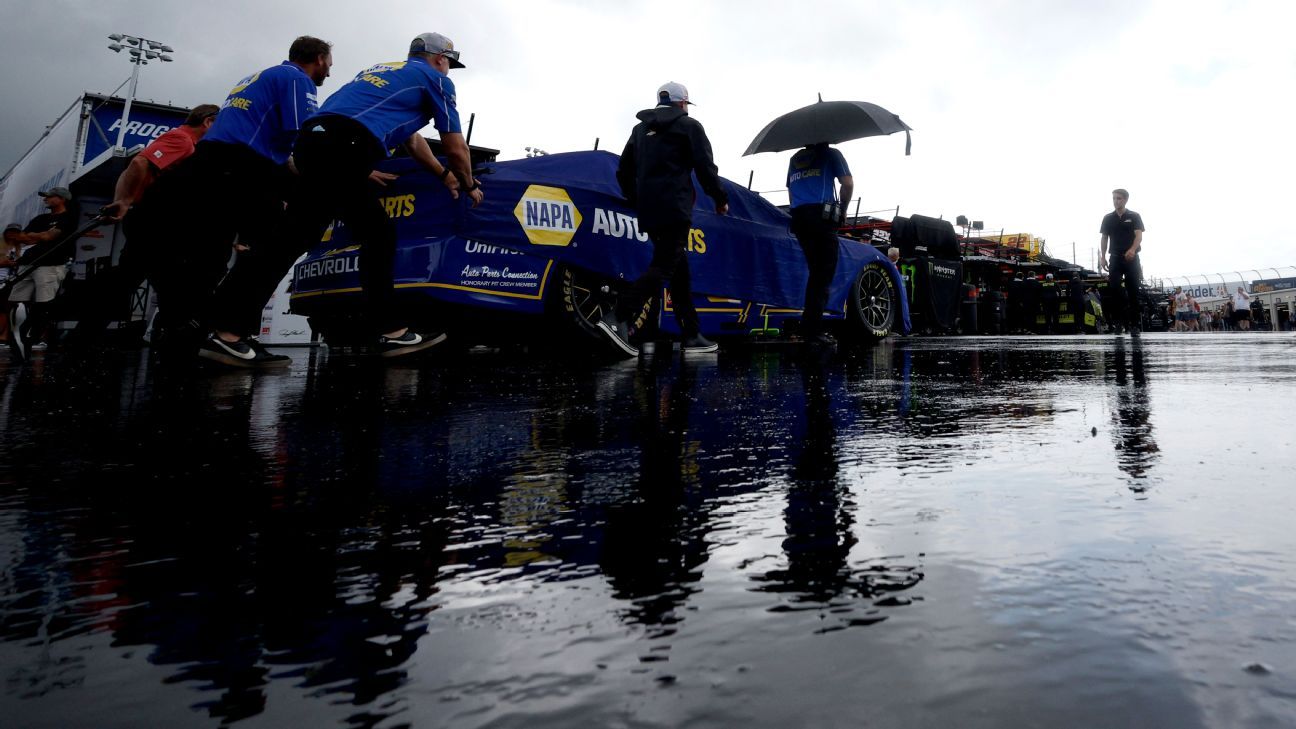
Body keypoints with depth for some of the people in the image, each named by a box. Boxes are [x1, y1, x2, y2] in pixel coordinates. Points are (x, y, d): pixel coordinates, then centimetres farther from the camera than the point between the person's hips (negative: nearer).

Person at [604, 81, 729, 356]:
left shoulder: (641, 128, 21)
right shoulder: (688, 125, 4)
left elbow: (623, 171, 19)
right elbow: (705, 166, -2)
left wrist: (637, 202, 29)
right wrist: (720, 199, 11)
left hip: (648, 213, 7)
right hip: (675, 209, -7)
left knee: (679, 270, 11)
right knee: (663, 267, -12)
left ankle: (692, 335, 10)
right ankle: (618, 318, -29)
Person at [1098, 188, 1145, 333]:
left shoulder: (1134, 216, 3)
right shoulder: (1108, 218, 11)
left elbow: (1139, 236, -8)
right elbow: (1104, 238, 12)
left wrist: (1132, 250, -28)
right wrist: (1102, 257, 2)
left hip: (1131, 258, -2)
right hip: (1115, 257, 2)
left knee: (1133, 290, -1)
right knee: (1114, 288, -8)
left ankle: (1135, 322, 2)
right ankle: (1117, 321, -3)